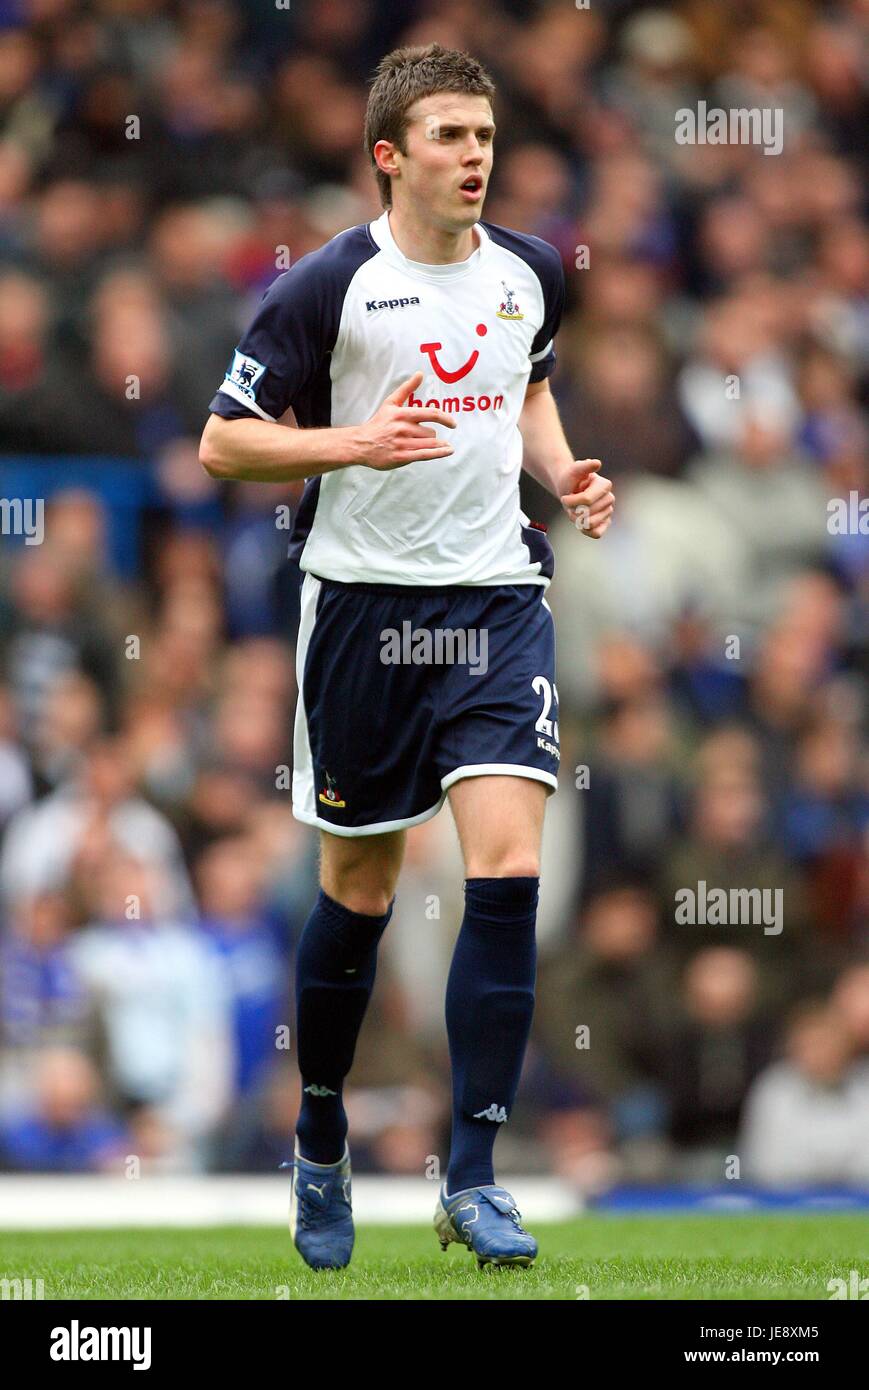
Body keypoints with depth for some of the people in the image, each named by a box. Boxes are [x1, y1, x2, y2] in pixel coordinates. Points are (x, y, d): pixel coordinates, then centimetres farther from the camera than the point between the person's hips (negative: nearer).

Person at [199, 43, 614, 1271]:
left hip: (498, 597, 3)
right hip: (363, 602, -3)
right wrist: (356, 443, -22)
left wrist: (562, 471, 7)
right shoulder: (330, 286, -9)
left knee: (508, 868, -13)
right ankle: (321, 1146, 29)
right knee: (359, 888, 6)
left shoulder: (529, 273, 5)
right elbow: (224, 443, -7)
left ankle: (472, 1177, -8)